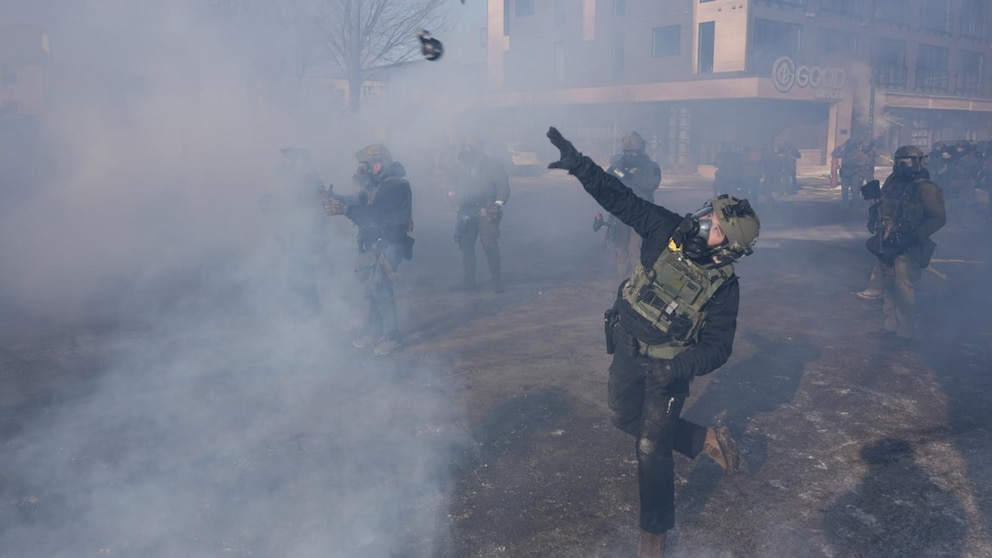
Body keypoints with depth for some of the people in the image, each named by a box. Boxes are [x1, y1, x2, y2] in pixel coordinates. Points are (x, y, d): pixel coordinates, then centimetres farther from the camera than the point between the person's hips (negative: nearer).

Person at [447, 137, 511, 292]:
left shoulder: (492, 165, -1)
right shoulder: (460, 166, 12)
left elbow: (503, 187, -4)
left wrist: (498, 204, -15)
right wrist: (453, 194, -1)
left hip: (486, 211, -5)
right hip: (467, 211, 5)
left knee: (489, 245, -11)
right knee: (465, 245, 7)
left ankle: (497, 280, 0)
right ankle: (468, 281, 18)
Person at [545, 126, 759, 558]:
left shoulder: (723, 286, -21)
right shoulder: (667, 231, -13)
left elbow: (717, 347, -18)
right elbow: (620, 198, -14)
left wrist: (675, 370, -33)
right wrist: (577, 164, -23)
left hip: (669, 365, -5)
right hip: (627, 348, 5)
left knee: (651, 448, -4)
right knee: (625, 418, 20)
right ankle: (705, 440, 37)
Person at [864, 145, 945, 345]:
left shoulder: (925, 188, -9)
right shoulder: (891, 182, 10)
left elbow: (938, 218, -11)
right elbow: (878, 210, 22)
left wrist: (915, 235, -19)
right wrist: (876, 230, 8)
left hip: (907, 248, -7)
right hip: (887, 245, 7)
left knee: (904, 288, -8)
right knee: (888, 286, 14)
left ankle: (906, 332, 1)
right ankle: (889, 327, 25)